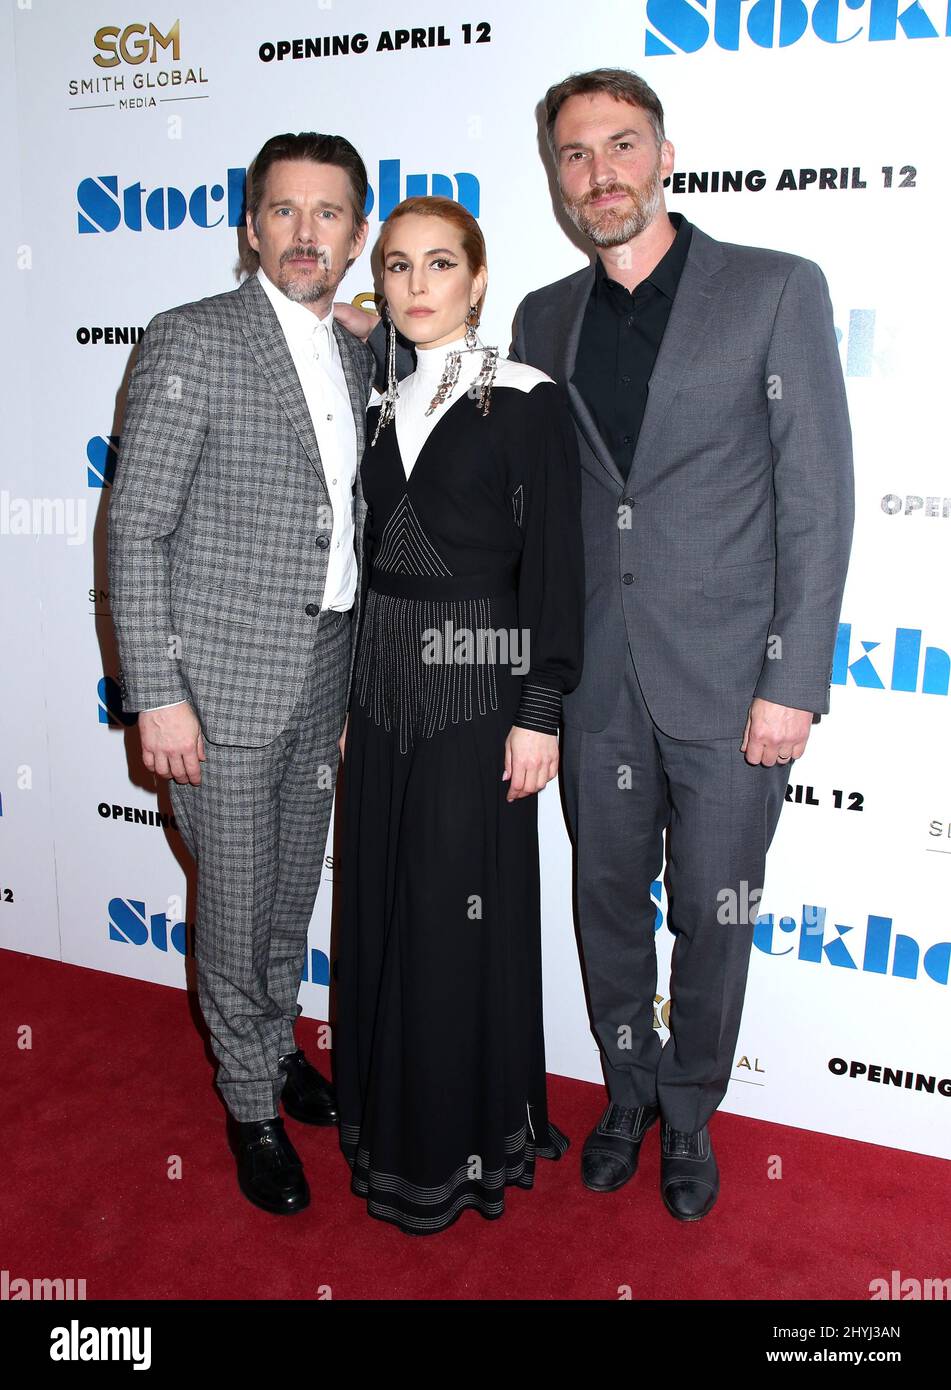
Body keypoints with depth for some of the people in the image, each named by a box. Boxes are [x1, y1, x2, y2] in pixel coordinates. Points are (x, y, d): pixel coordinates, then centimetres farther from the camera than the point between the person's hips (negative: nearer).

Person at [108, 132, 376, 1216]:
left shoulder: (358, 359, 10)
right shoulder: (190, 341, -9)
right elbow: (136, 529, -11)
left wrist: (361, 675, 12)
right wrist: (157, 694, -15)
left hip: (325, 680, 6)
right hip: (224, 680, -6)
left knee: (294, 892, 20)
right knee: (236, 905, 8)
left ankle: (277, 1043, 44)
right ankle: (251, 1103, 29)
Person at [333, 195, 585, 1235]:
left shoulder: (526, 402, -6)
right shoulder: (384, 411, 12)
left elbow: (555, 565, -9)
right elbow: (376, 559, 14)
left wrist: (540, 713, -13)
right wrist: (355, 703, 13)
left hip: (476, 690, -6)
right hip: (386, 689, 6)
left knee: (463, 914, 3)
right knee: (383, 905, 12)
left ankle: (464, 1145, 24)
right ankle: (392, 1126, 32)